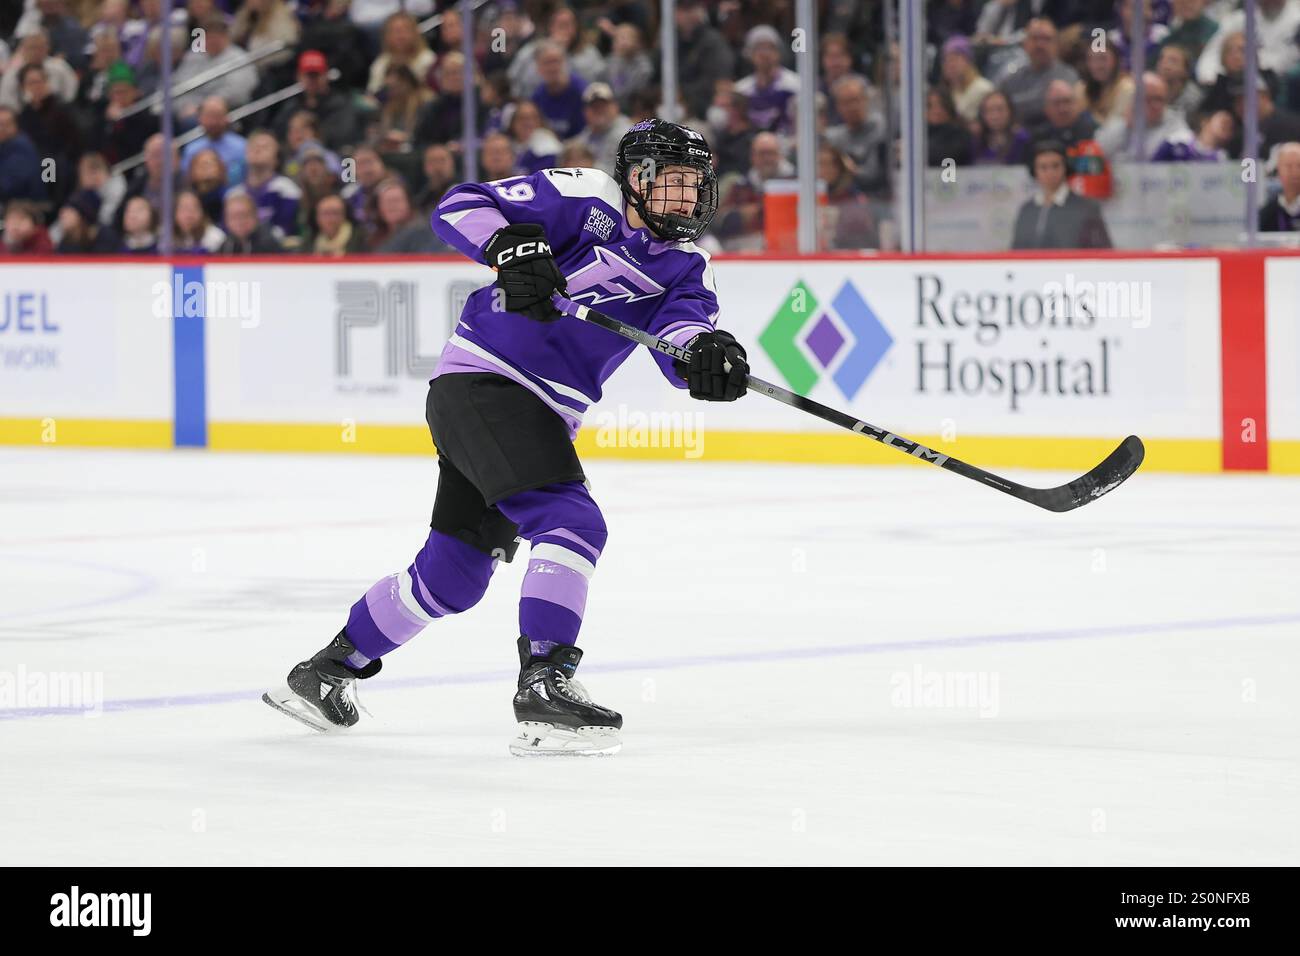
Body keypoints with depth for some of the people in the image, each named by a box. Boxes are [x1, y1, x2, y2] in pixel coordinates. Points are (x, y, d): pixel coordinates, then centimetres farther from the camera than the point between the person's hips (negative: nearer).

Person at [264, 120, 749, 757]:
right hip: (483, 381, -8)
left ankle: (334, 666, 30)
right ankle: (545, 686, -28)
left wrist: (708, 352, -31)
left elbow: (685, 331, -8)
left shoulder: (682, 264, 10)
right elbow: (458, 208, -11)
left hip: (540, 415, 8)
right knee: (572, 524, -24)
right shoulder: (587, 198, -8)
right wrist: (511, 247, -29)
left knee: (453, 575, 13)